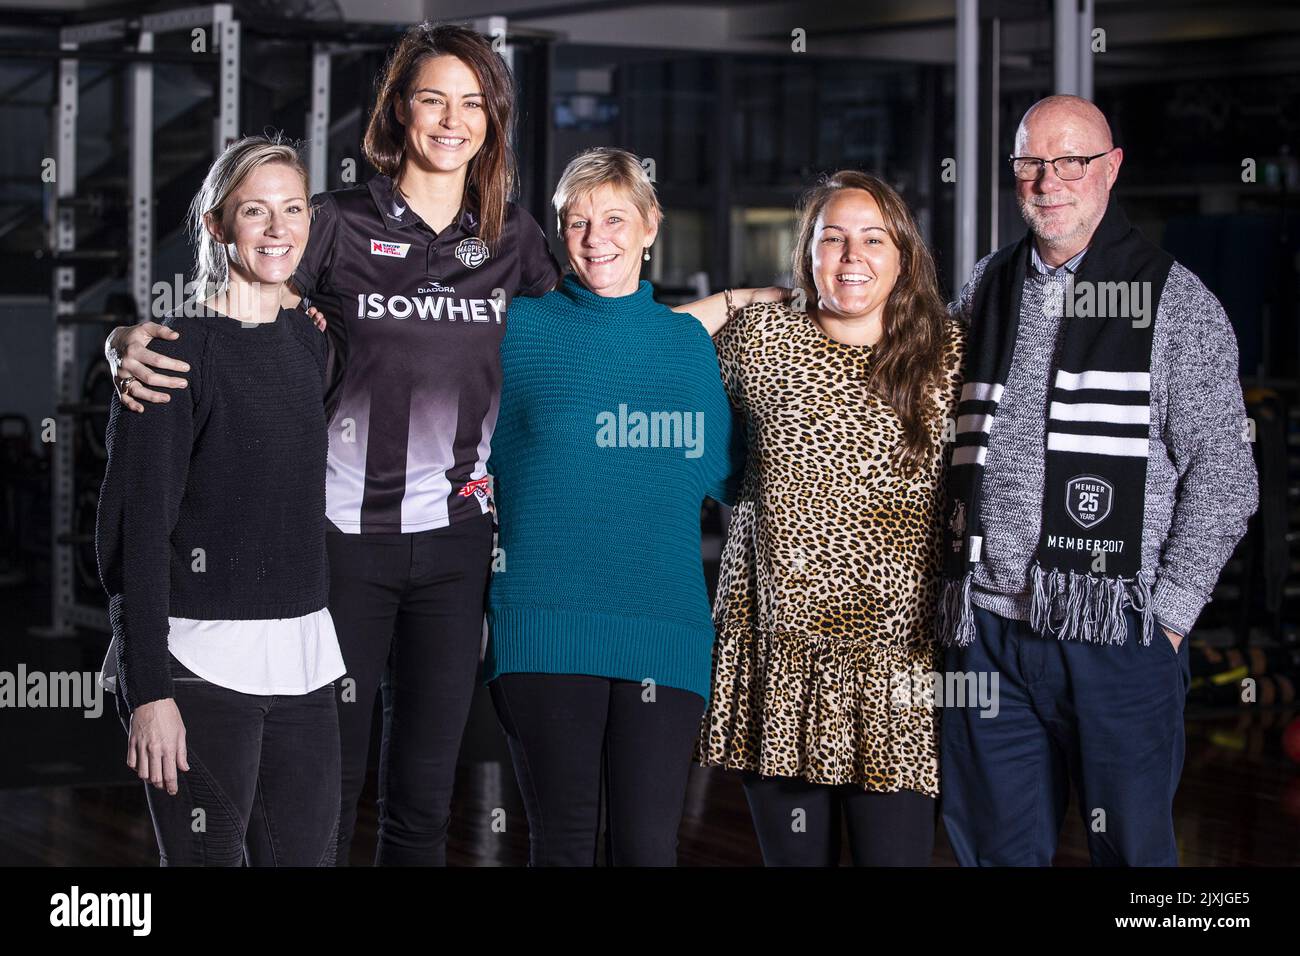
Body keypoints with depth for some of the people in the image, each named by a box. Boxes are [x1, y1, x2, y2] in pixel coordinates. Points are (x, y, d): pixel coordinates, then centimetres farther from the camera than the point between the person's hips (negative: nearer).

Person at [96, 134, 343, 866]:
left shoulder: (308, 342, 12)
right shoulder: (175, 351, -8)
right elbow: (136, 526, -11)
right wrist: (148, 689, -16)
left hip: (301, 660, 6)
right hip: (201, 663, -6)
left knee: (306, 854, 5)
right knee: (207, 859, -4)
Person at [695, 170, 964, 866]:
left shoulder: (948, 356, 3)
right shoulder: (759, 339, 3)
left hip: (897, 653, 0)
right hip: (778, 648, 1)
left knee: (895, 852, -4)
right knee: (794, 853, 6)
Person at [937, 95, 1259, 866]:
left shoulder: (1175, 301, -1)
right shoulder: (986, 291, 13)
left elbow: (1222, 477, -4)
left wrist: (1167, 615, -9)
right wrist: (957, 583, 11)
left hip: (1117, 634, -4)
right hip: (989, 629, 4)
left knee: (1131, 846, 4)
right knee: (997, 845, 10)